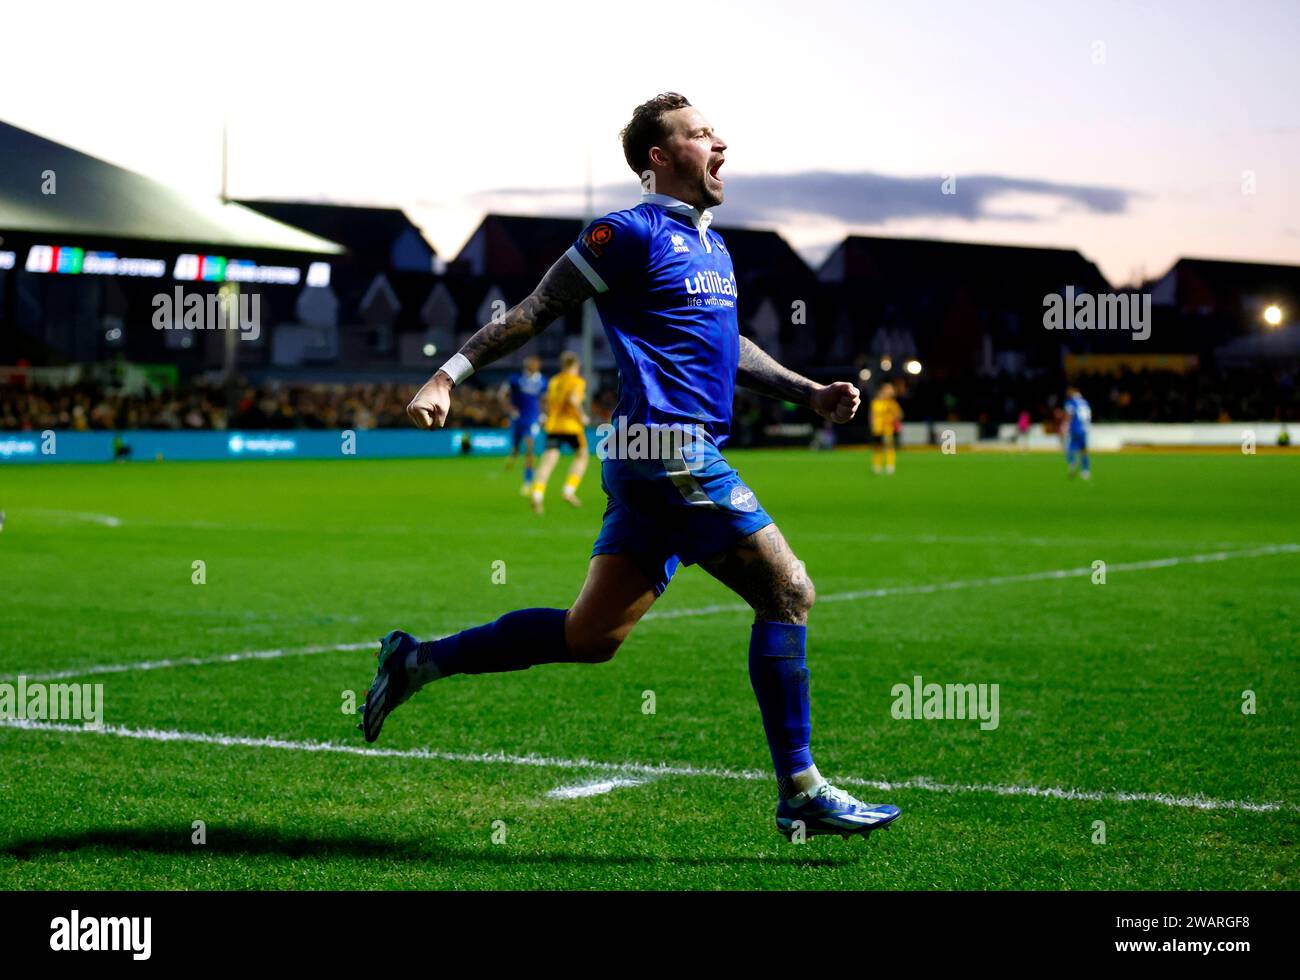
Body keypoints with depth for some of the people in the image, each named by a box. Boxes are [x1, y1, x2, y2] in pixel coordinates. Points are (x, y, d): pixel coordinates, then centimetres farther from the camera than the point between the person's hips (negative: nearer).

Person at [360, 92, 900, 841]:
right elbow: (535, 312, -5)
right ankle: (800, 794, -3)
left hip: (657, 467, 9)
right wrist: (449, 375, -9)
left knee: (590, 636, 9)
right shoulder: (631, 234, -7)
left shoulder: (712, 245, 20)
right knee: (788, 594, -8)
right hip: (670, 452, -9)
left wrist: (812, 394, 23)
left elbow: (726, 346, 31)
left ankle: (420, 661, 17)